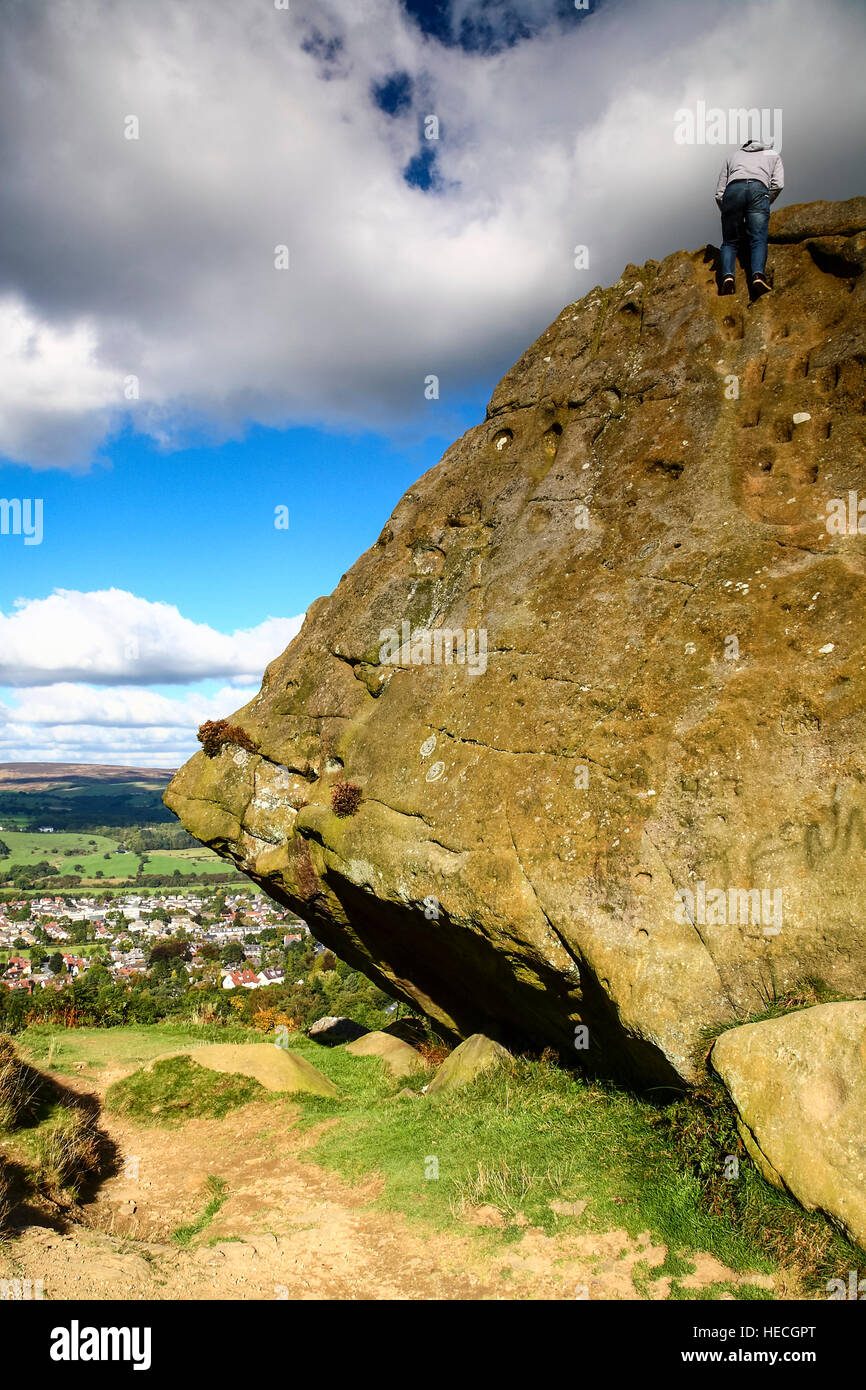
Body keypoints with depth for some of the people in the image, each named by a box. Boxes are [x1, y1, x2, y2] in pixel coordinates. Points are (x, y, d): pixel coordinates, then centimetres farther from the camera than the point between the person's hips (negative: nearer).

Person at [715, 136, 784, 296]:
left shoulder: (732, 156, 36)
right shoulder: (773, 155, 34)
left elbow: (719, 193, 27)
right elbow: (778, 184, 16)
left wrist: (728, 214, 35)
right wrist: (765, 205, 26)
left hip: (733, 189, 1)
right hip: (759, 189, -1)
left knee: (729, 241, 5)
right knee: (758, 239, -9)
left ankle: (727, 276, -21)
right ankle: (758, 276, -34)